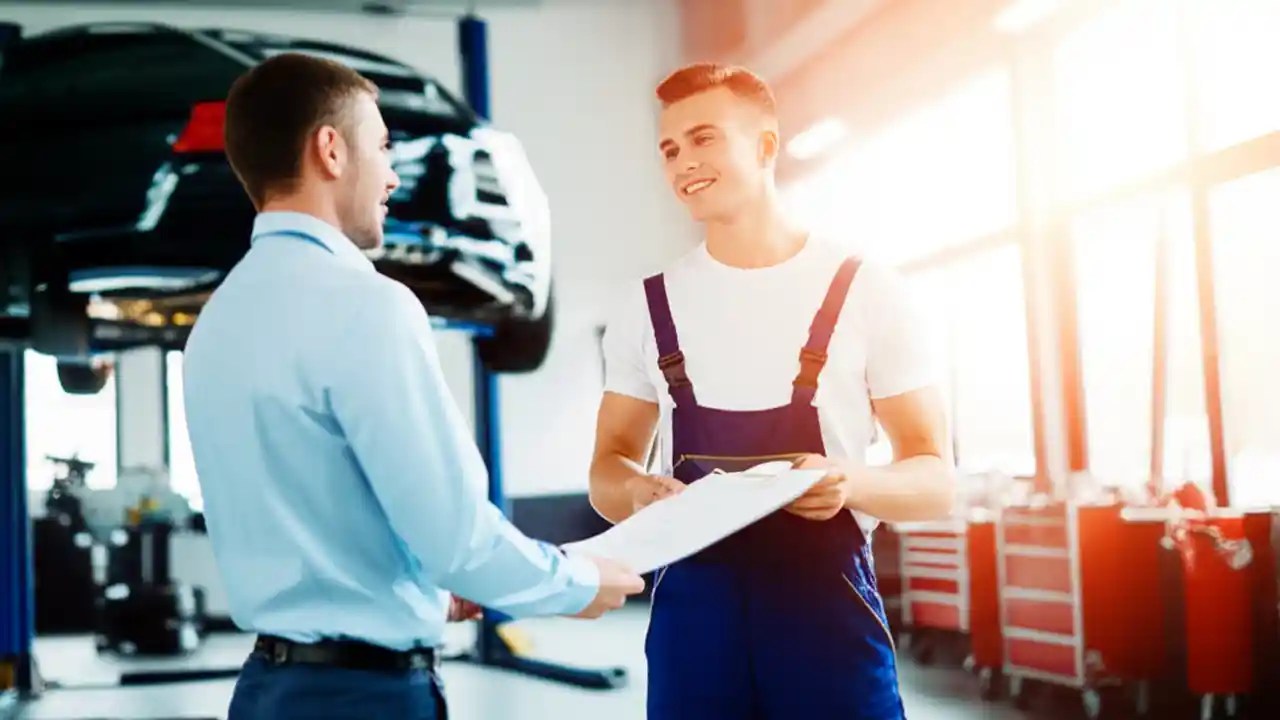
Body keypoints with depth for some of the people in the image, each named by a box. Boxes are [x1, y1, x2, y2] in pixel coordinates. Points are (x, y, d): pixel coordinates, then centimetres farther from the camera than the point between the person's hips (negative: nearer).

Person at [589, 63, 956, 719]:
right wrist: (641, 493, -10)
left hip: (826, 595, -2)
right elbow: (609, 467, 14)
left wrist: (852, 483, -20)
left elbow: (935, 480, 1)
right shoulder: (649, 305, 9)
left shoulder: (865, 291, 0)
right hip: (692, 599, 2)